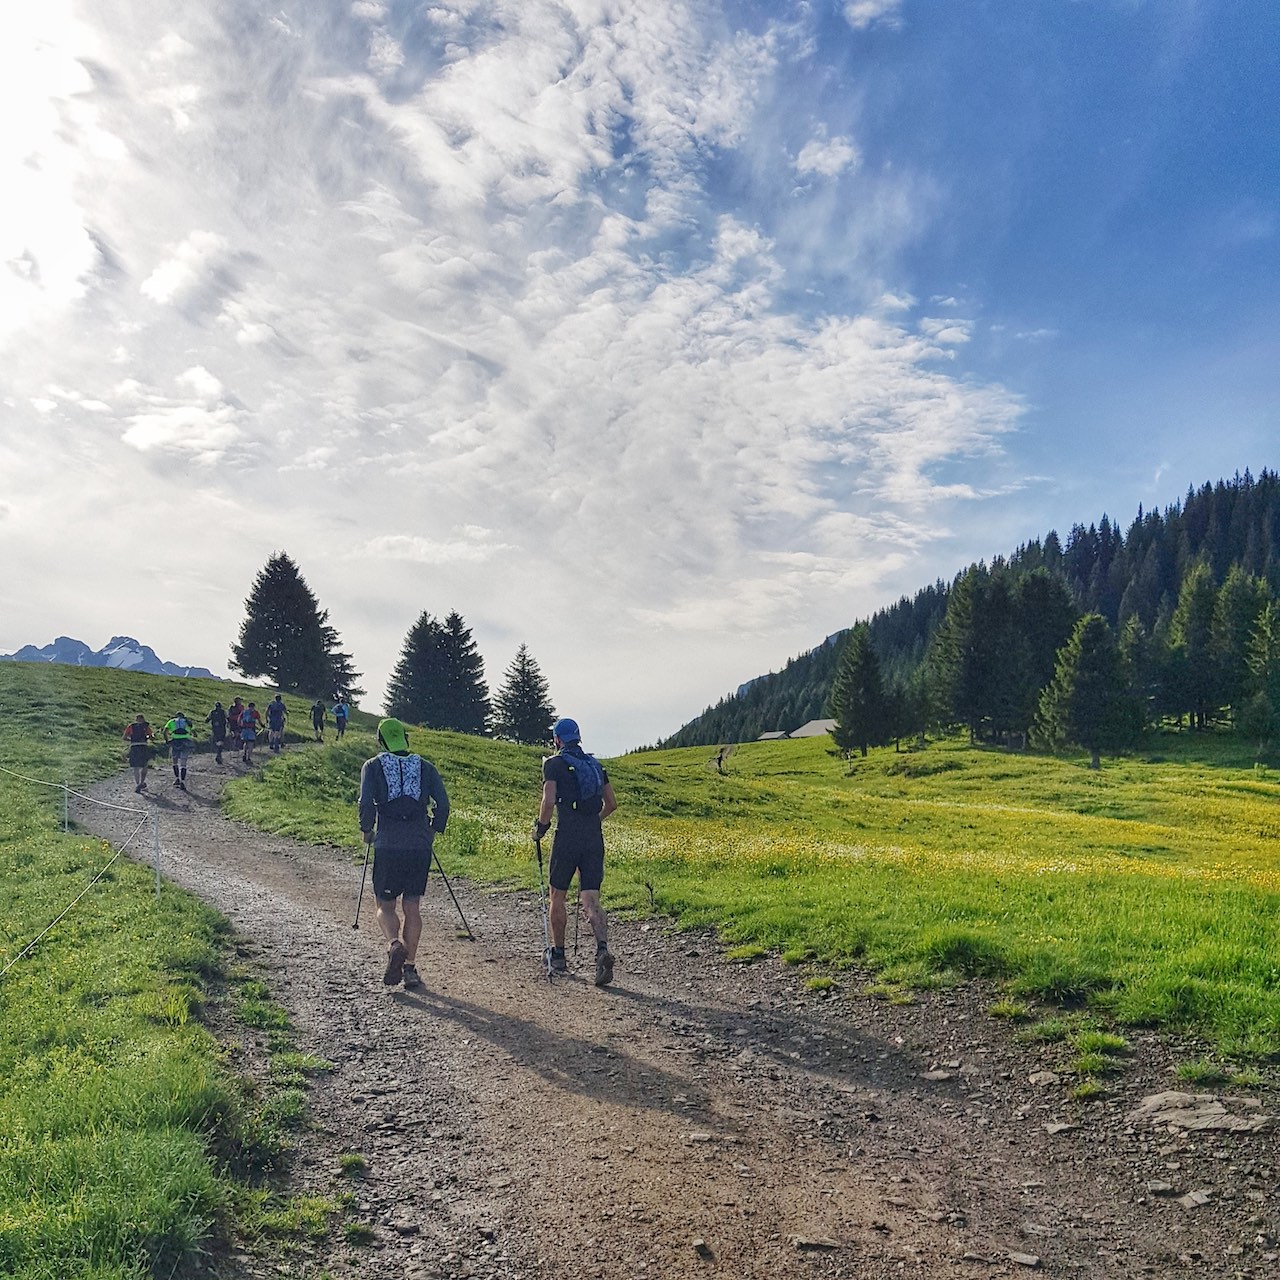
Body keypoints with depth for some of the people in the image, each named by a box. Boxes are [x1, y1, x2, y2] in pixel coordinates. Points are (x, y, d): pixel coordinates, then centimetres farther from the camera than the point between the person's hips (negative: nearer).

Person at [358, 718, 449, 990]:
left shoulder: (373, 766, 4)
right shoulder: (425, 767, 10)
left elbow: (366, 802, -9)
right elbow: (443, 802, 1)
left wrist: (366, 830, 6)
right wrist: (433, 830, 14)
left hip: (387, 846, -2)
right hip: (420, 847, 2)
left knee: (385, 904, 10)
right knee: (413, 906, 11)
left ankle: (394, 944, -18)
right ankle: (410, 967, 8)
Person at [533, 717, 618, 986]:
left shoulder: (554, 763, -2)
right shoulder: (594, 764, 15)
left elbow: (549, 801, -14)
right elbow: (611, 803, 17)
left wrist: (541, 827, 2)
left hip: (567, 838, -4)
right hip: (595, 839, 4)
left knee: (558, 897, 14)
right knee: (591, 900, 0)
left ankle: (558, 955, 23)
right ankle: (602, 949, -23)